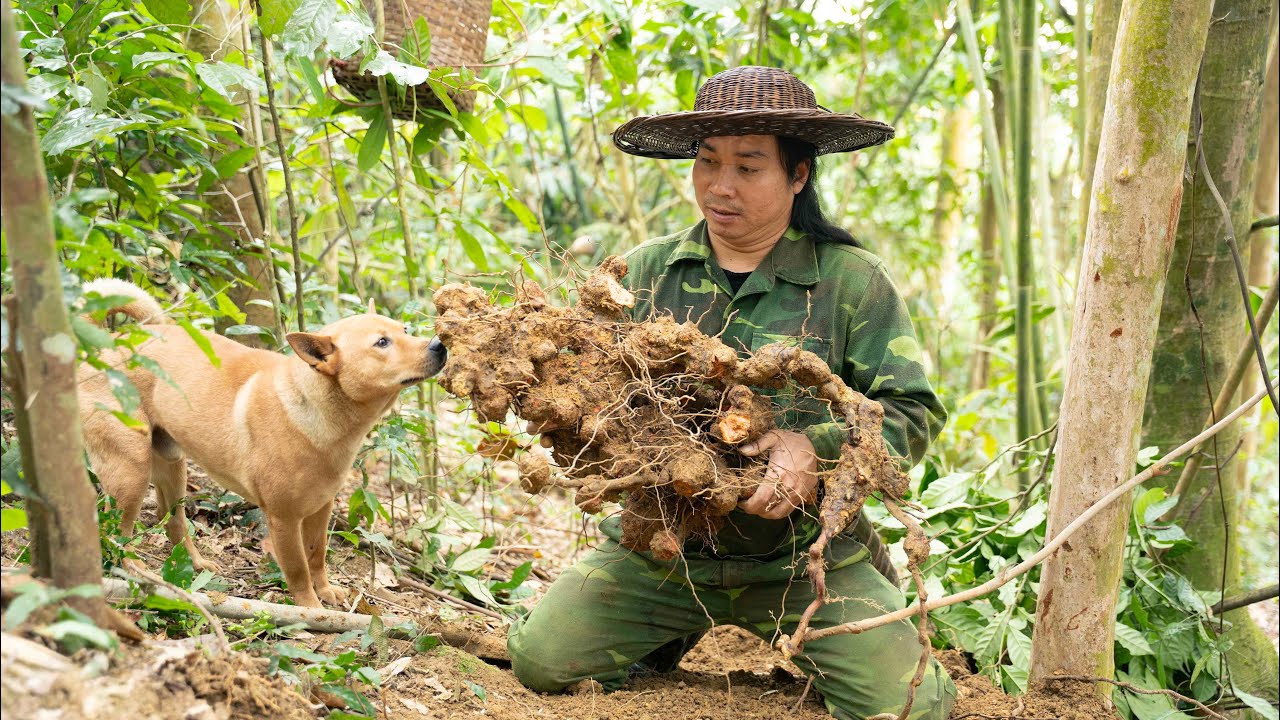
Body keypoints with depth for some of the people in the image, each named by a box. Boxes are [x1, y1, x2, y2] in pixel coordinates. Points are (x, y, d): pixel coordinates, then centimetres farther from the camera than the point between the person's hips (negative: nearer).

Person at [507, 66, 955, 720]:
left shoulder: (851, 280, -5)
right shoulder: (645, 270, 4)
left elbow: (913, 412, -7)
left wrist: (818, 449, -25)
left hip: (806, 557, -2)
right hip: (660, 548, 3)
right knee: (540, 661, -9)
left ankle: (809, 647, 18)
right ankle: (672, 638, 21)